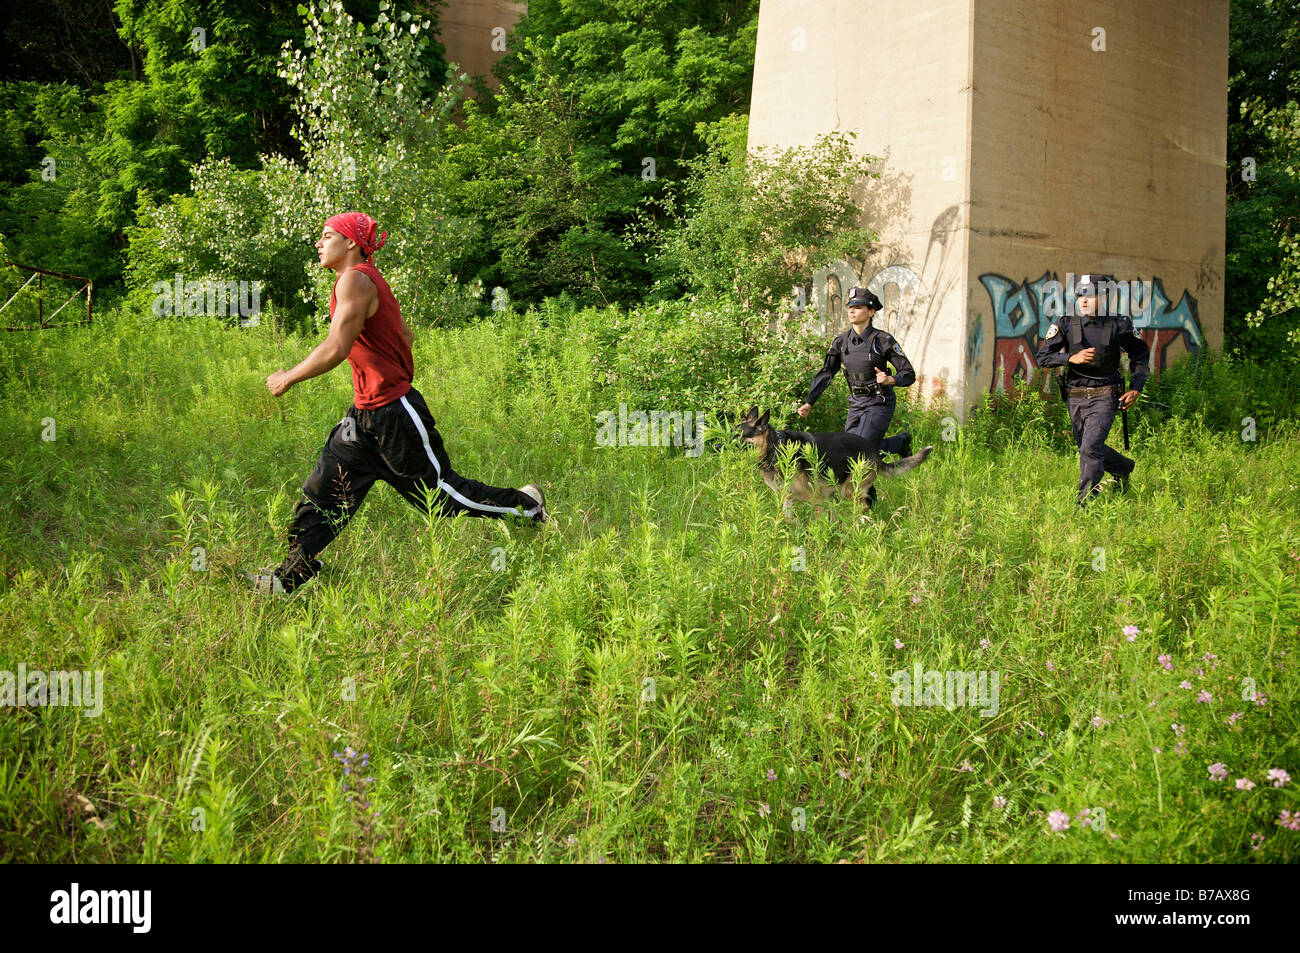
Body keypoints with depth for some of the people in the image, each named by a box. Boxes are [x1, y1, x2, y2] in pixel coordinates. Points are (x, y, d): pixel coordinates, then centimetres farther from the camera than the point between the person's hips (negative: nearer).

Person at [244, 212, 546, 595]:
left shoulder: (355, 279, -17)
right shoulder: (368, 280, 13)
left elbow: (336, 349, -24)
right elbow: (405, 336, 21)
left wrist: (287, 378, -13)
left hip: (395, 413, -10)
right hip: (365, 415, 10)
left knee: (439, 493, 3)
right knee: (323, 490, 6)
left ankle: (524, 505, 21)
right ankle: (289, 578, 10)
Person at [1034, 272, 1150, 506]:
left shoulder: (1119, 325, -5)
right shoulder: (1066, 325, -3)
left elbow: (1141, 355, 10)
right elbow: (1042, 357, -5)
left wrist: (1135, 389, 0)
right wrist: (1071, 358, -20)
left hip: (1104, 397, -4)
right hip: (1075, 397, 4)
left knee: (1090, 448, -17)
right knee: (1087, 448, 17)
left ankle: (1085, 502, -6)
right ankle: (1124, 467, 46)